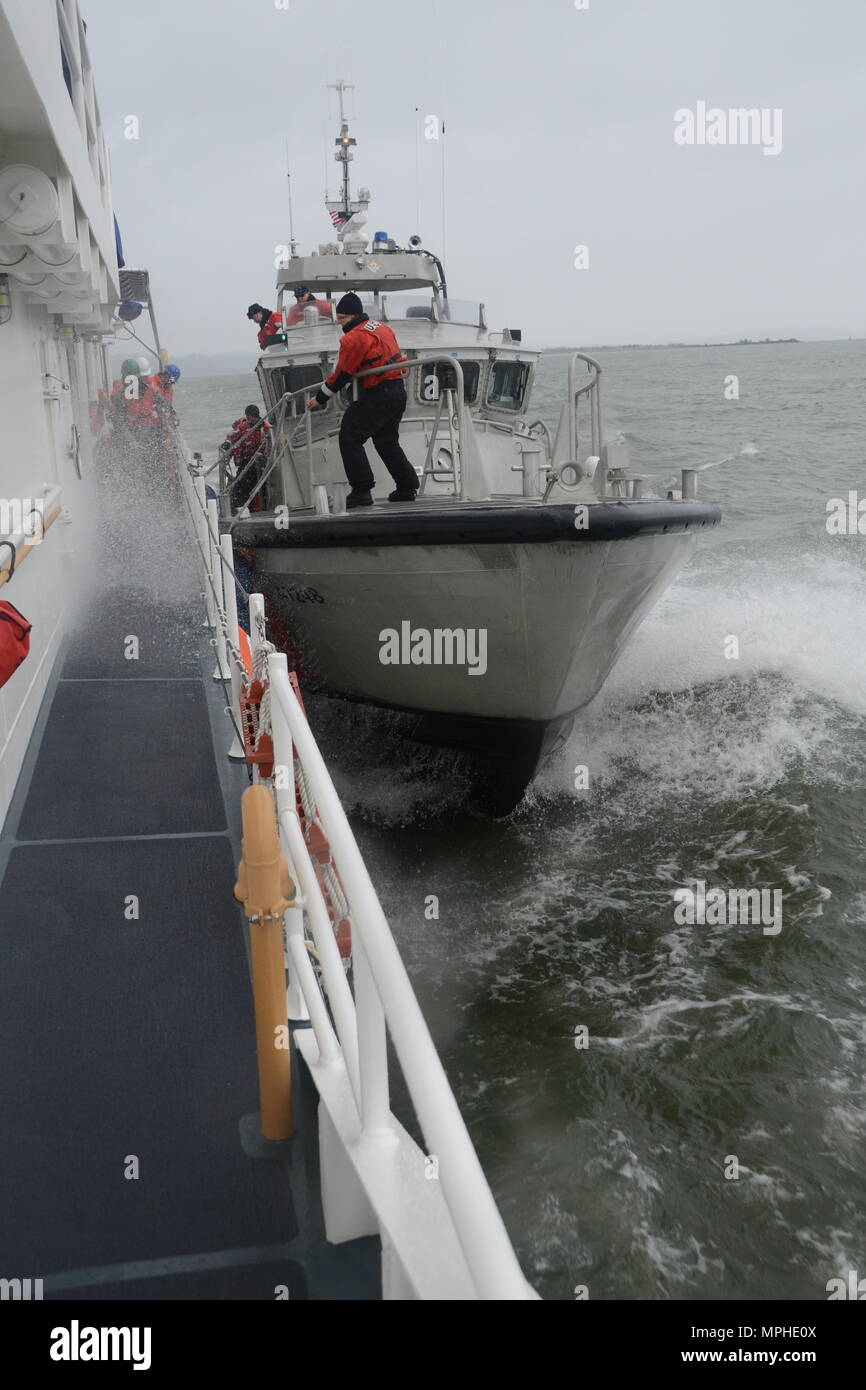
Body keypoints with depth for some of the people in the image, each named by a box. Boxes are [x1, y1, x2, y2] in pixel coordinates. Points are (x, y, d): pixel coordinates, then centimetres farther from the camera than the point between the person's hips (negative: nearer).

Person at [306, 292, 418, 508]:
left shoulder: (353, 338, -13)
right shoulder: (383, 328, 14)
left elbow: (342, 375, -10)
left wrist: (319, 399, 0)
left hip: (377, 397, -9)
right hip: (398, 392, 9)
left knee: (349, 437, -5)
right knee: (386, 441, 21)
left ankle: (362, 491, -10)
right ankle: (407, 488, 21)